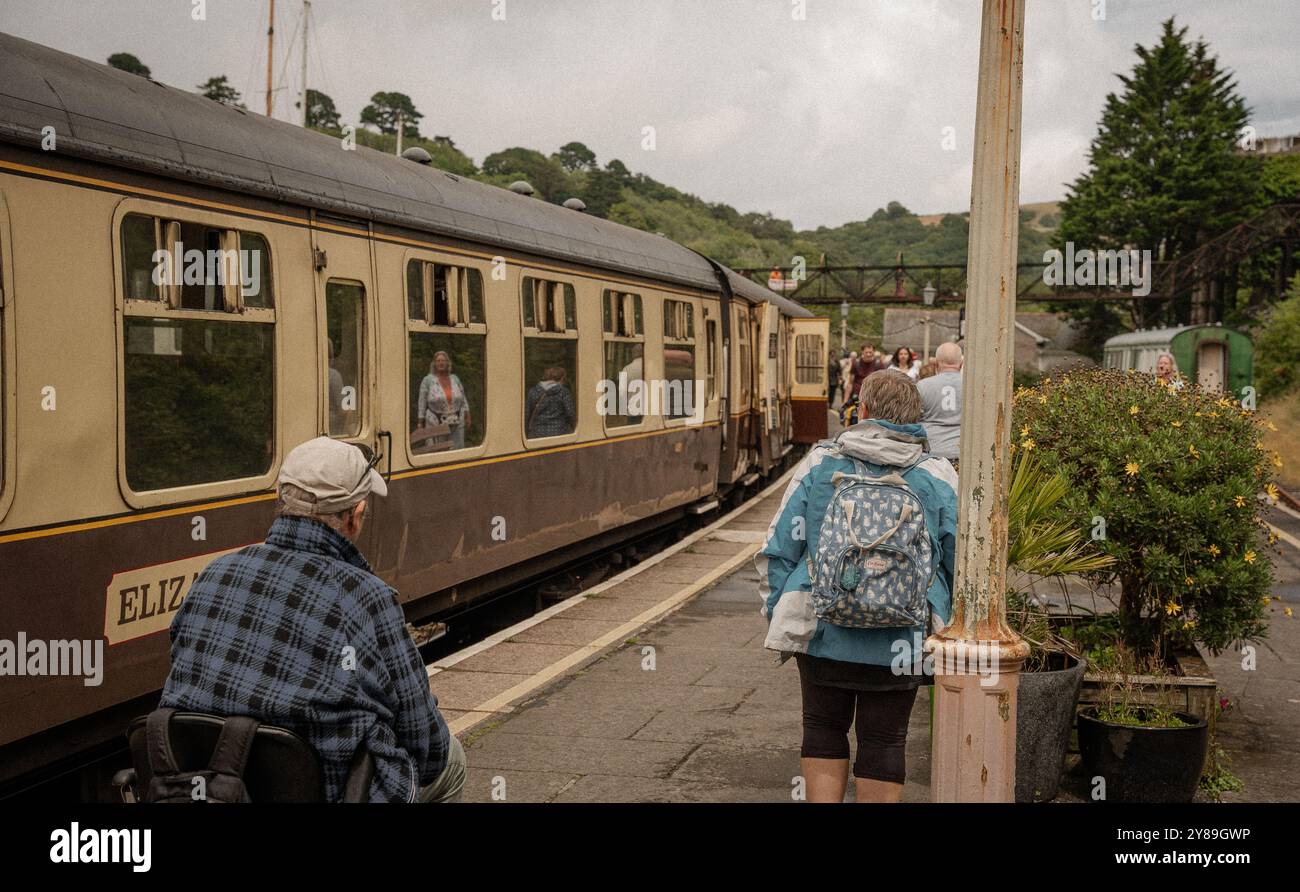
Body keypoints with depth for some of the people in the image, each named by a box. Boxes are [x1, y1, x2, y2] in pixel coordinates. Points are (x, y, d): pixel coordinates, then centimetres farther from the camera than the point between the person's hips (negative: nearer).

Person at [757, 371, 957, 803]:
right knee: (883, 741, 10)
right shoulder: (937, 477, -1)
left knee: (823, 729, 16)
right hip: (900, 642, 0)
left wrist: (778, 618, 10)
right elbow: (959, 565, 4)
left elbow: (778, 549, 0)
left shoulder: (820, 464, -2)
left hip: (823, 633, 0)